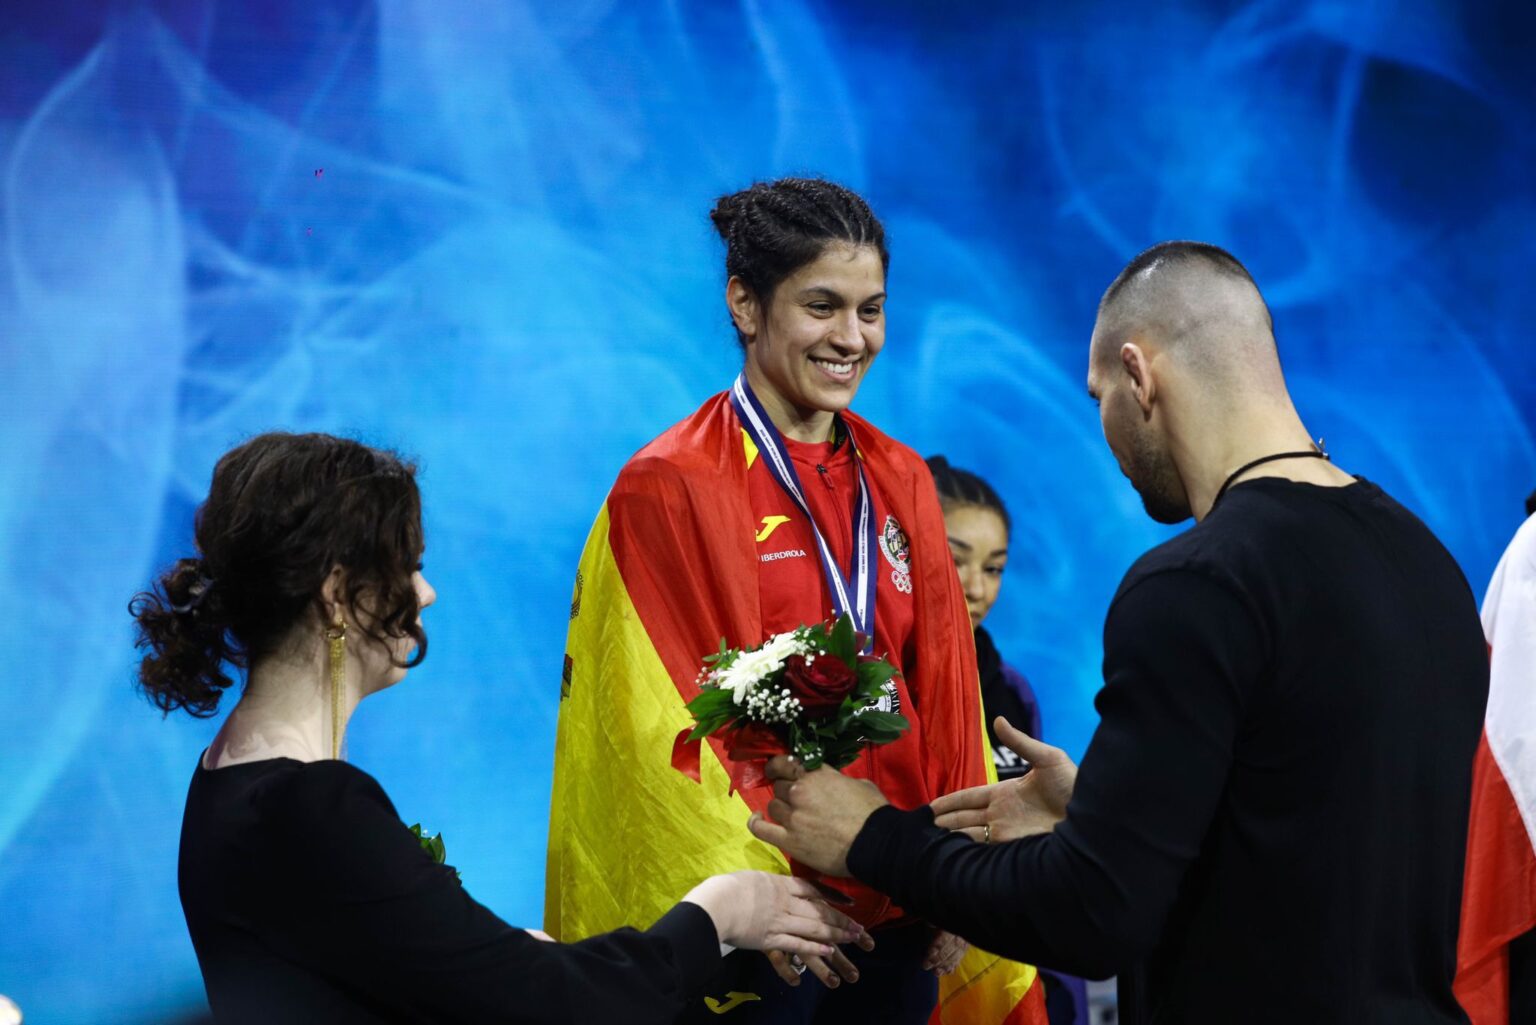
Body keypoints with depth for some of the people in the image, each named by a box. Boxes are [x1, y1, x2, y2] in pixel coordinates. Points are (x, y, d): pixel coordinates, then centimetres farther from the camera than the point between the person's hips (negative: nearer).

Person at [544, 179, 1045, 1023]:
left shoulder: (900, 484, 9)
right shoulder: (670, 489, -8)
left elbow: (942, 696, 9)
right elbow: (666, 722, -11)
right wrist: (753, 891, -20)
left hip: (897, 914, 5)